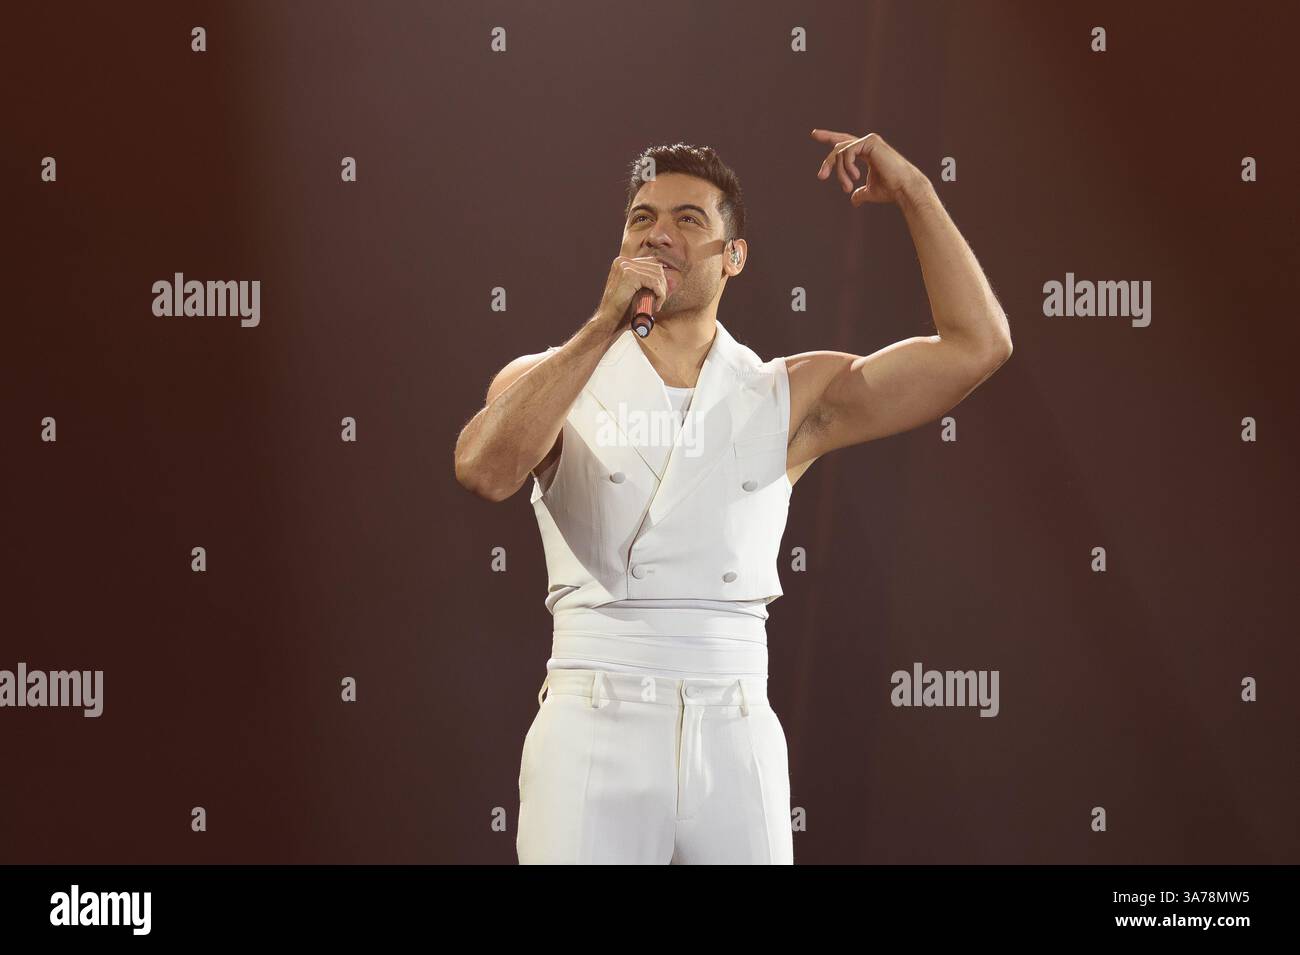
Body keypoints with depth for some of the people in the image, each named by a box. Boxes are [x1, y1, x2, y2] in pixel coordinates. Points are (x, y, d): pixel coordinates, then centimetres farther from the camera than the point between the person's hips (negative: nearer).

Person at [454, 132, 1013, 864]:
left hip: (735, 740, 2)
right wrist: (606, 324, -16)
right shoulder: (551, 382, 6)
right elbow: (485, 469, -17)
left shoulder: (789, 399, 10)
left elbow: (977, 345, 5)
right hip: (593, 727, -2)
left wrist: (914, 193, 3)